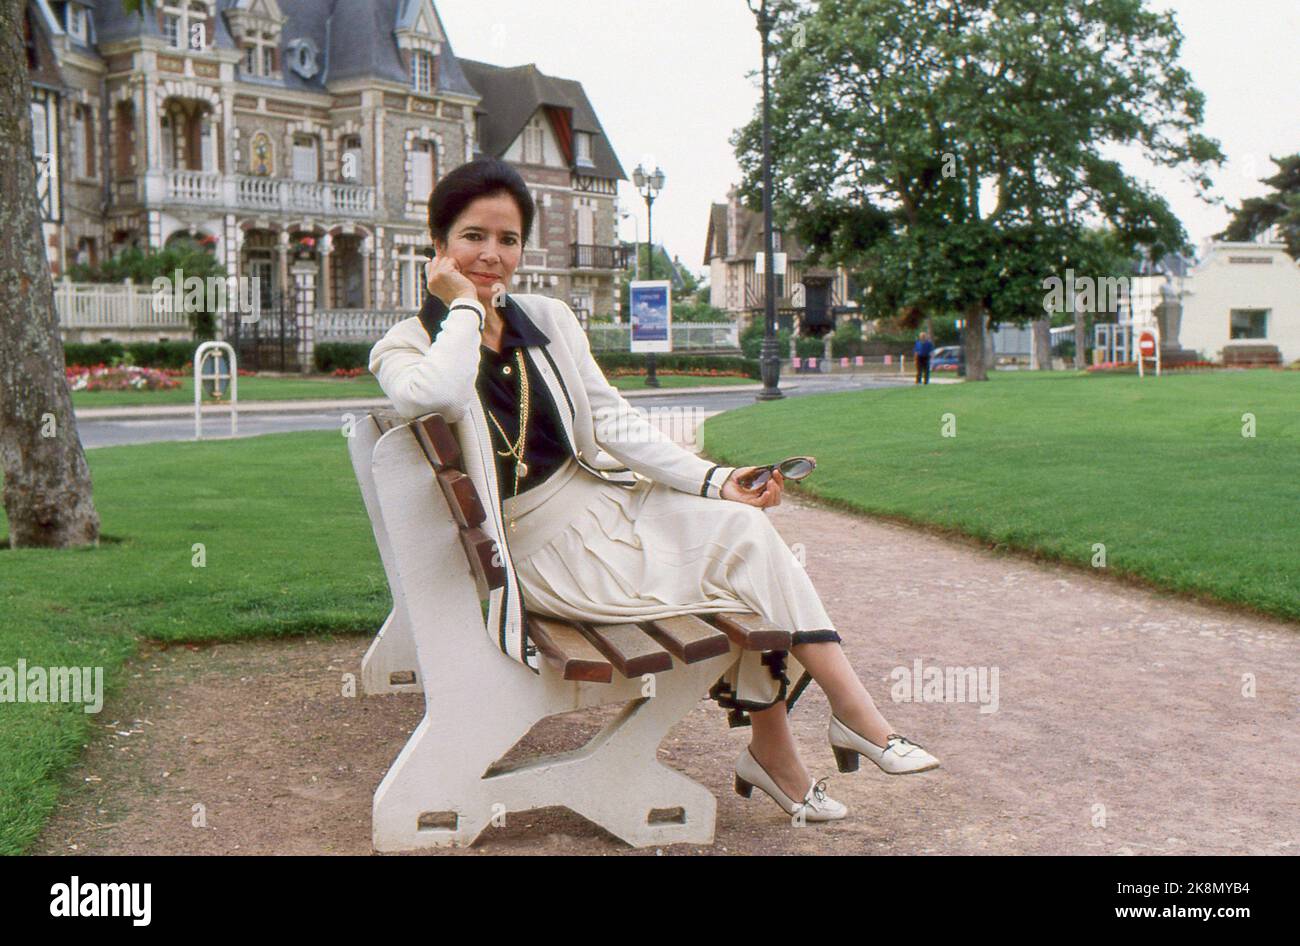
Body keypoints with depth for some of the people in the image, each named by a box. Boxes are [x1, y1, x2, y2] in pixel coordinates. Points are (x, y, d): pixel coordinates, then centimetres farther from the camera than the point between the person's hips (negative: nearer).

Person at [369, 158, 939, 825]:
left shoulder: (549, 320, 10)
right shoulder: (405, 348, -5)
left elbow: (612, 420, 5)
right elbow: (431, 395, -31)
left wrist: (712, 480, -6)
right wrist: (463, 307, -14)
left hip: (601, 494, 6)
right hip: (540, 542, -6)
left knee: (744, 526, -17)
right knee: (742, 566, -17)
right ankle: (851, 711, -4)